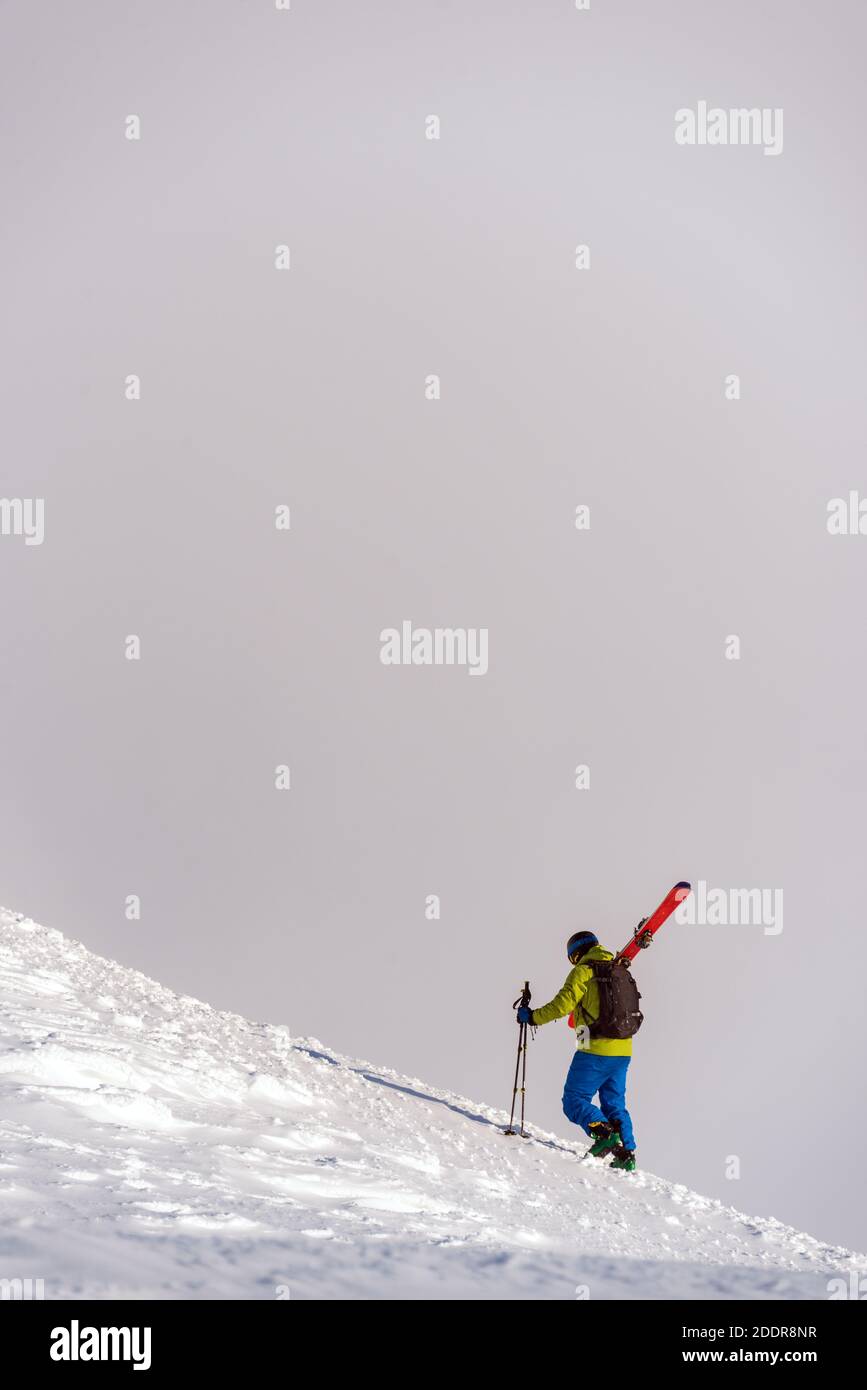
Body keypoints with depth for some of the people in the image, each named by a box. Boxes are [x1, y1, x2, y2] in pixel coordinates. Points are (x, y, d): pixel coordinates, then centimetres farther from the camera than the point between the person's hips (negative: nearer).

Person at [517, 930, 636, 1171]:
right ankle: (626, 1153, 4)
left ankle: (604, 1133, -24)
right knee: (614, 1105, 15)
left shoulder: (583, 971, -5)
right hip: (623, 1051, 7)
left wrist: (533, 1017, -2)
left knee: (574, 1100, -2)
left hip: (596, 1050, -7)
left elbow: (563, 1004, -14)